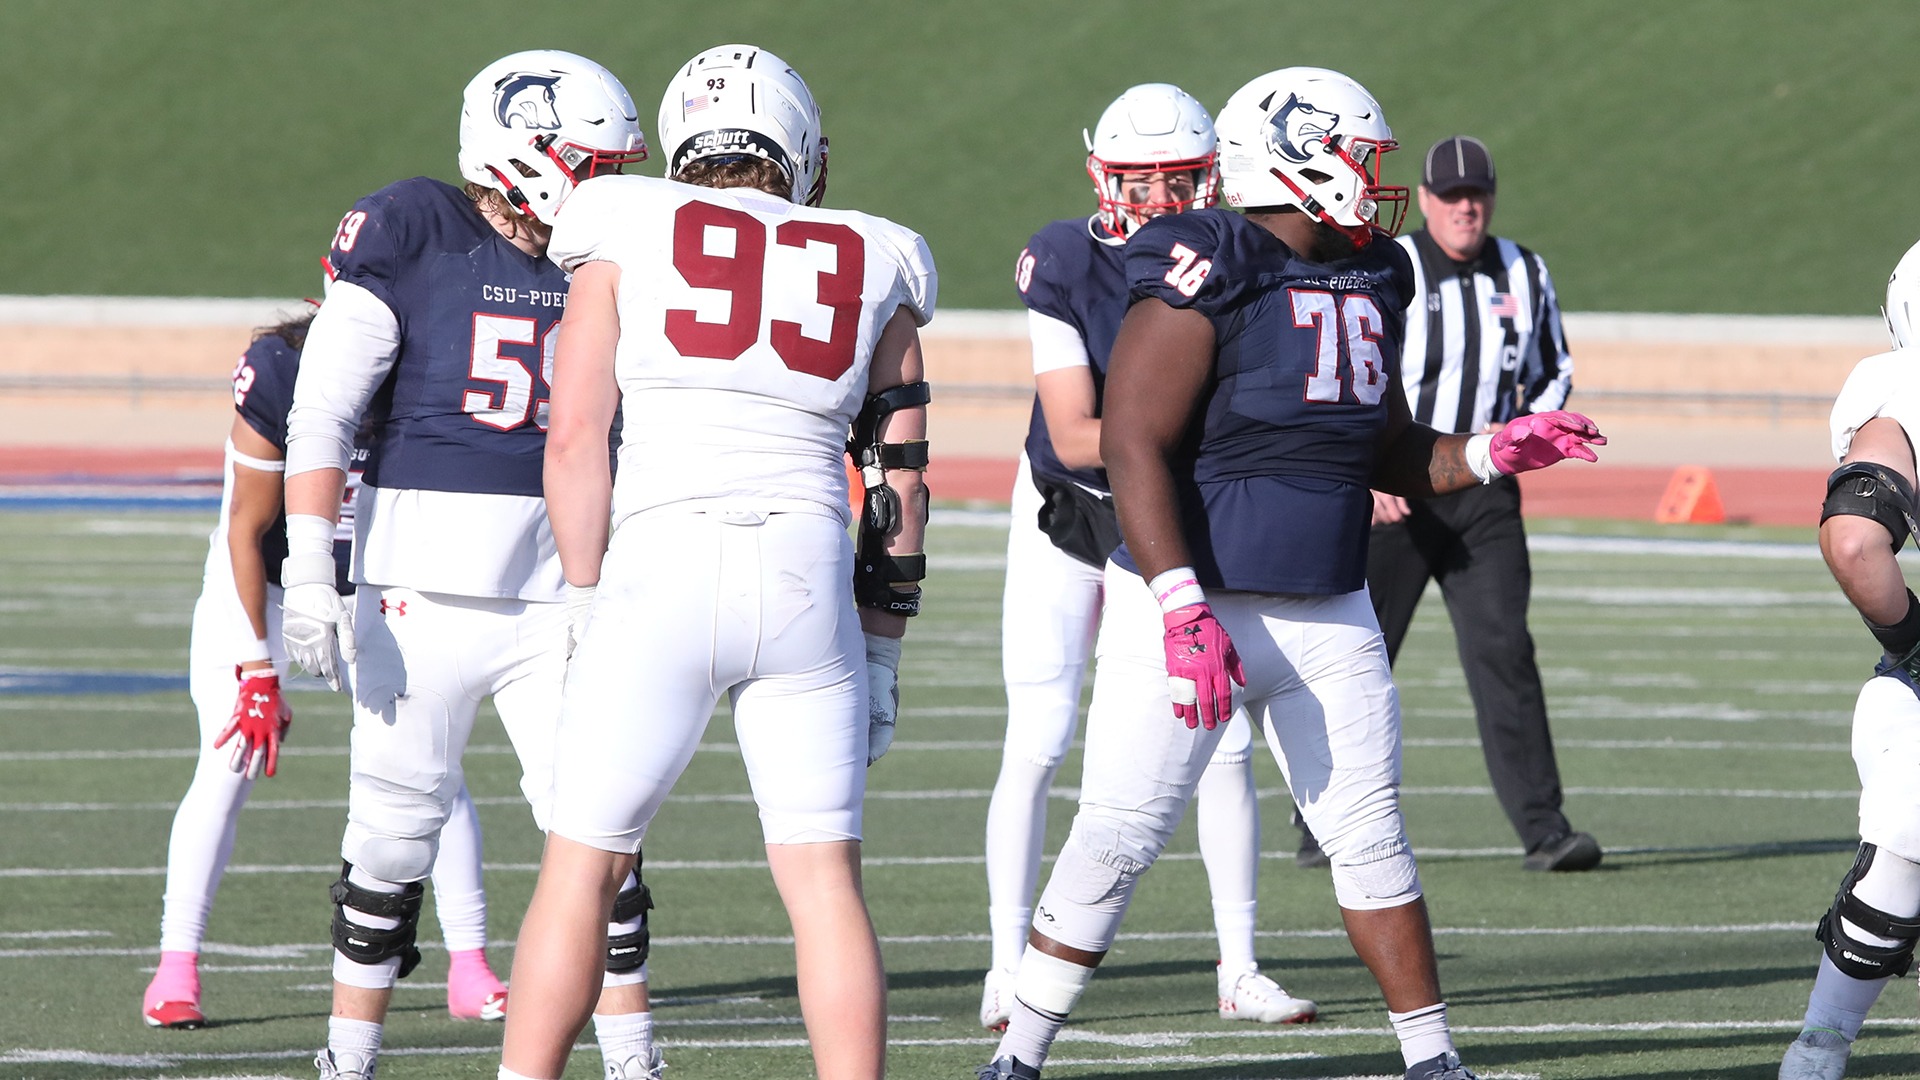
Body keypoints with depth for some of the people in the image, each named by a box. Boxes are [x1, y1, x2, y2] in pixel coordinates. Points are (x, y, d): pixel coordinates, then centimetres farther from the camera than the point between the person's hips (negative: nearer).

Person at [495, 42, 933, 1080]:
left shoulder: (629, 239, 7)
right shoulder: (873, 266, 14)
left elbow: (574, 437, 1)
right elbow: (900, 485, 14)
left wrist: (591, 604, 7)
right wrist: (880, 656, 18)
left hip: (660, 574, -2)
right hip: (809, 580, 2)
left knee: (582, 867, 8)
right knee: (823, 881, 6)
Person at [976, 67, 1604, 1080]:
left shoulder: (1370, 285, 11)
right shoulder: (1206, 277, -15)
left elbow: (1388, 453, 21)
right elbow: (1134, 445, -19)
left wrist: (1493, 452, 3)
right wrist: (1182, 609, -24)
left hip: (1327, 614, 7)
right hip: (1195, 603, -7)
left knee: (1370, 836, 7)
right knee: (1115, 837, -5)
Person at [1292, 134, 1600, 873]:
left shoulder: (1525, 277, 9)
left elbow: (1555, 374, 20)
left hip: (1483, 495, 2)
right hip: (1393, 491, -2)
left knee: (1504, 650, -9)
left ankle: (1542, 828, -12)